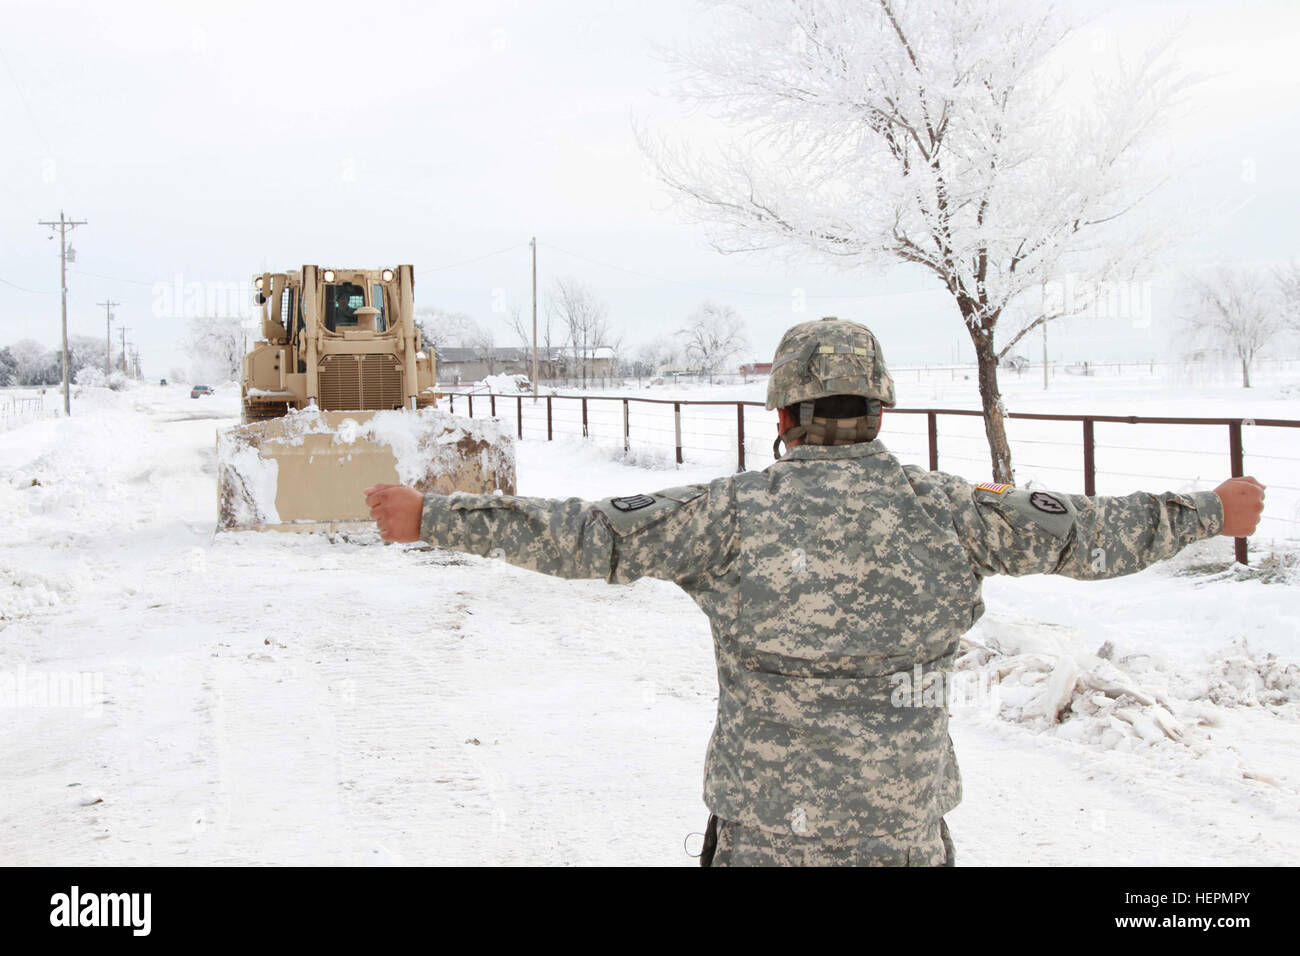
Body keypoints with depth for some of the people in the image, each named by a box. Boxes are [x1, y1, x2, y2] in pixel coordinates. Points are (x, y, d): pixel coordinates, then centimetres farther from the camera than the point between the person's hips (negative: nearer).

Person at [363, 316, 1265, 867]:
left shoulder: (734, 513, -10)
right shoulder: (942, 509, -4)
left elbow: (585, 537, -10)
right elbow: (1085, 535, 4)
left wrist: (436, 517, -2)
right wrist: (1213, 511, 20)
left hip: (766, 831, -1)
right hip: (906, 830, 1)